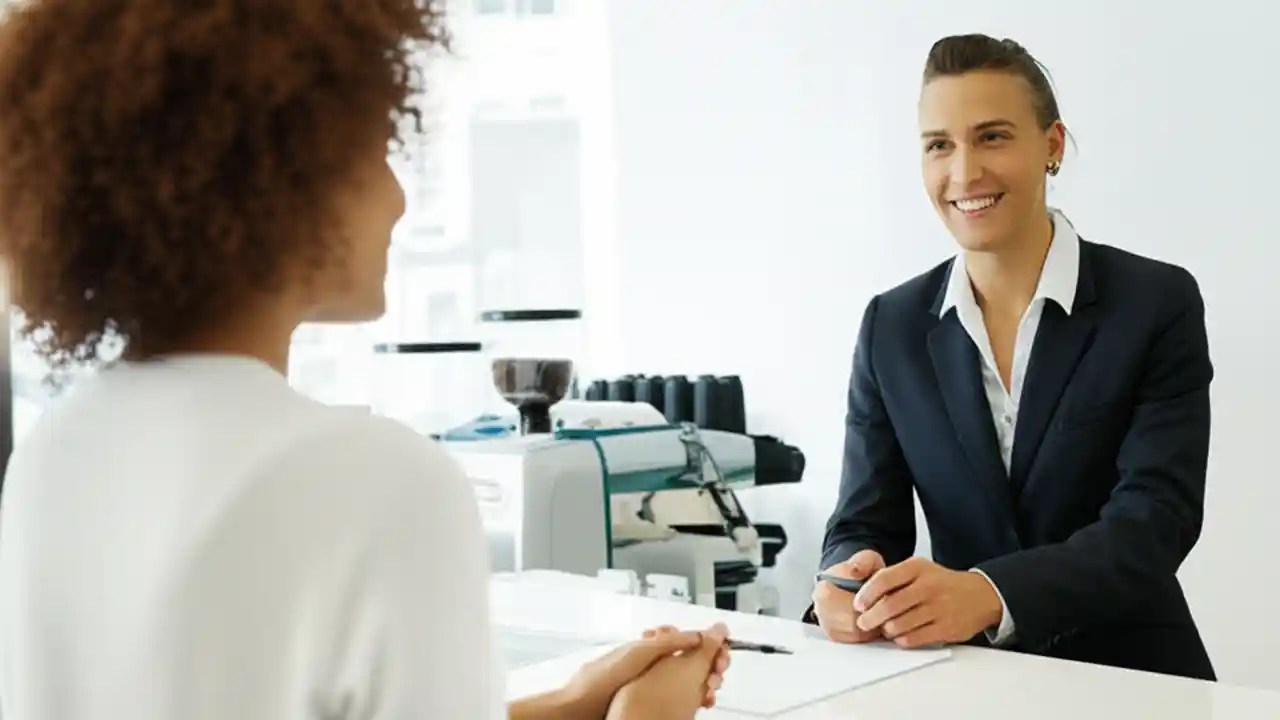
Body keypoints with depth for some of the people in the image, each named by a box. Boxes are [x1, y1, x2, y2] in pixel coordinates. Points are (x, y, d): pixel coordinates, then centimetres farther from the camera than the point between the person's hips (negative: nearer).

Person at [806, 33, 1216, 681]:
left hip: (1131, 678, -2)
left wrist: (987, 595, -32)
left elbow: (1155, 522, -15)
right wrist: (850, 582, -24)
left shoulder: (1158, 304, -6)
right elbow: (866, 524, 1)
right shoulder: (891, 327, 3)